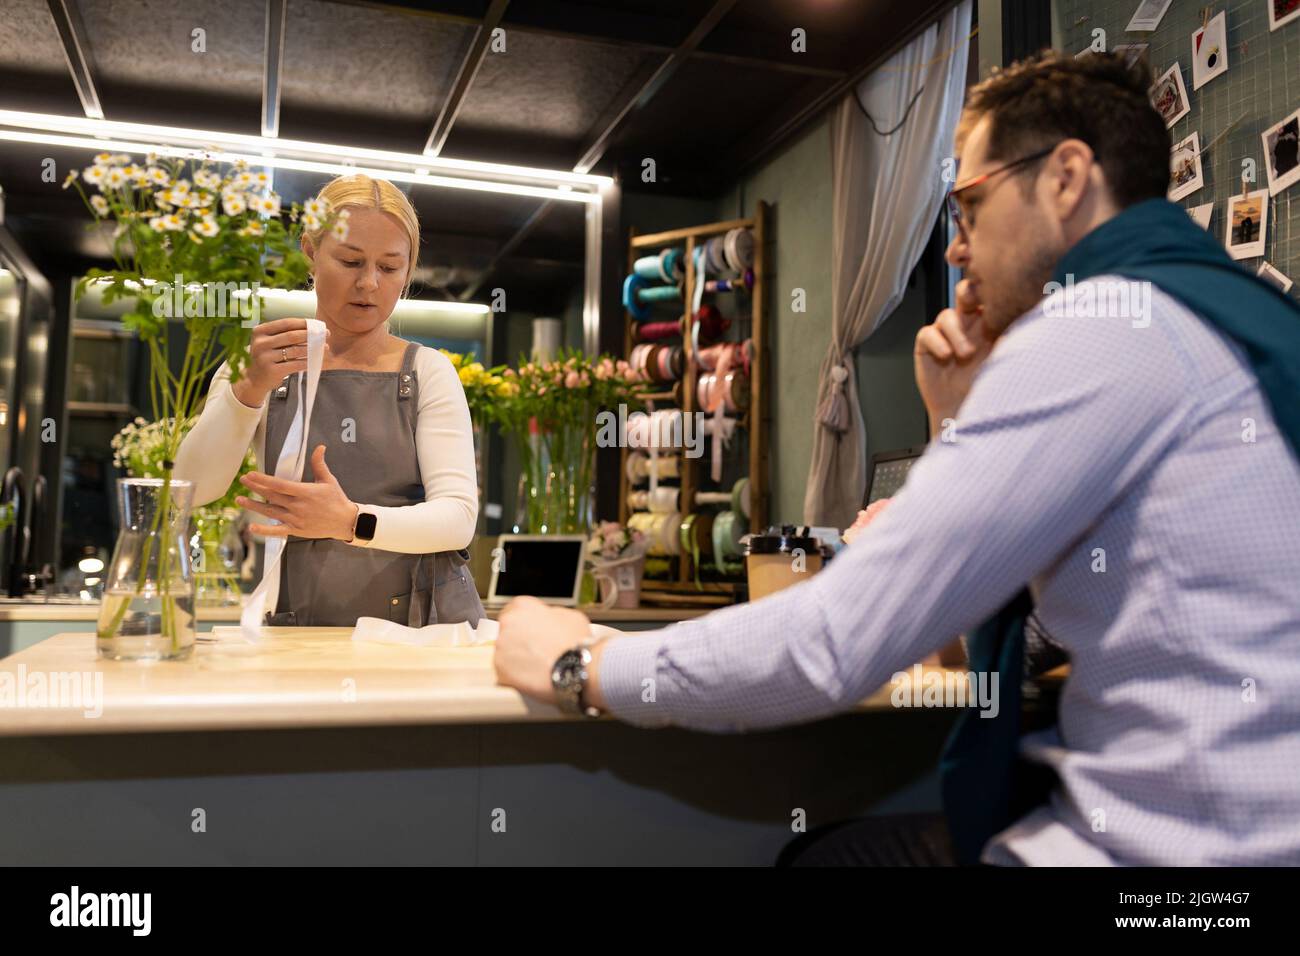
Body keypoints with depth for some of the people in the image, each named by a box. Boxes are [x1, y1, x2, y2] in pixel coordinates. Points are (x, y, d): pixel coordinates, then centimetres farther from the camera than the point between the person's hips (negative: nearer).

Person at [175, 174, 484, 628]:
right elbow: (194, 487, -3)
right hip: (304, 625, 0)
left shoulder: (429, 370, 6)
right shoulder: (256, 370, 10)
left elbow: (458, 517, -5)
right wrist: (250, 389, -19)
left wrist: (351, 521, -22)